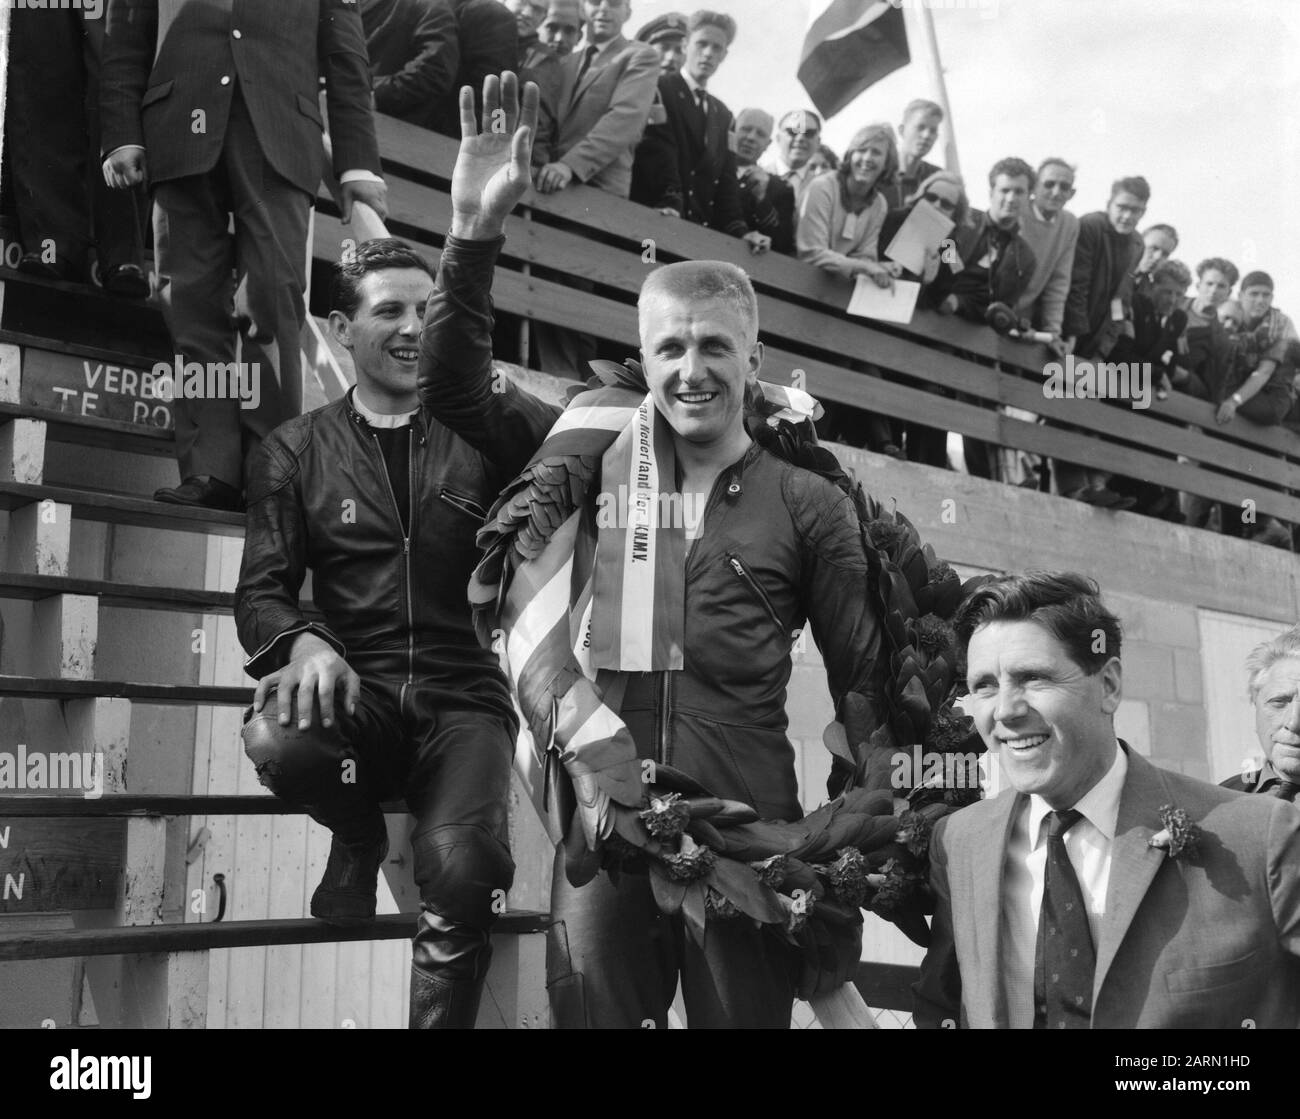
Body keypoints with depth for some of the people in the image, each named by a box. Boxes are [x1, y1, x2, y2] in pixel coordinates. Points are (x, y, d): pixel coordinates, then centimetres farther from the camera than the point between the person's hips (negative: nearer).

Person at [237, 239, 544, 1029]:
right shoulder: (298, 451, 10)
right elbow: (262, 590, 5)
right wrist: (305, 644, -19)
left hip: (462, 698, -1)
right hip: (357, 692, 1)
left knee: (464, 870, -29)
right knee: (276, 739, -33)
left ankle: (442, 1016, 0)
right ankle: (359, 837, 2)